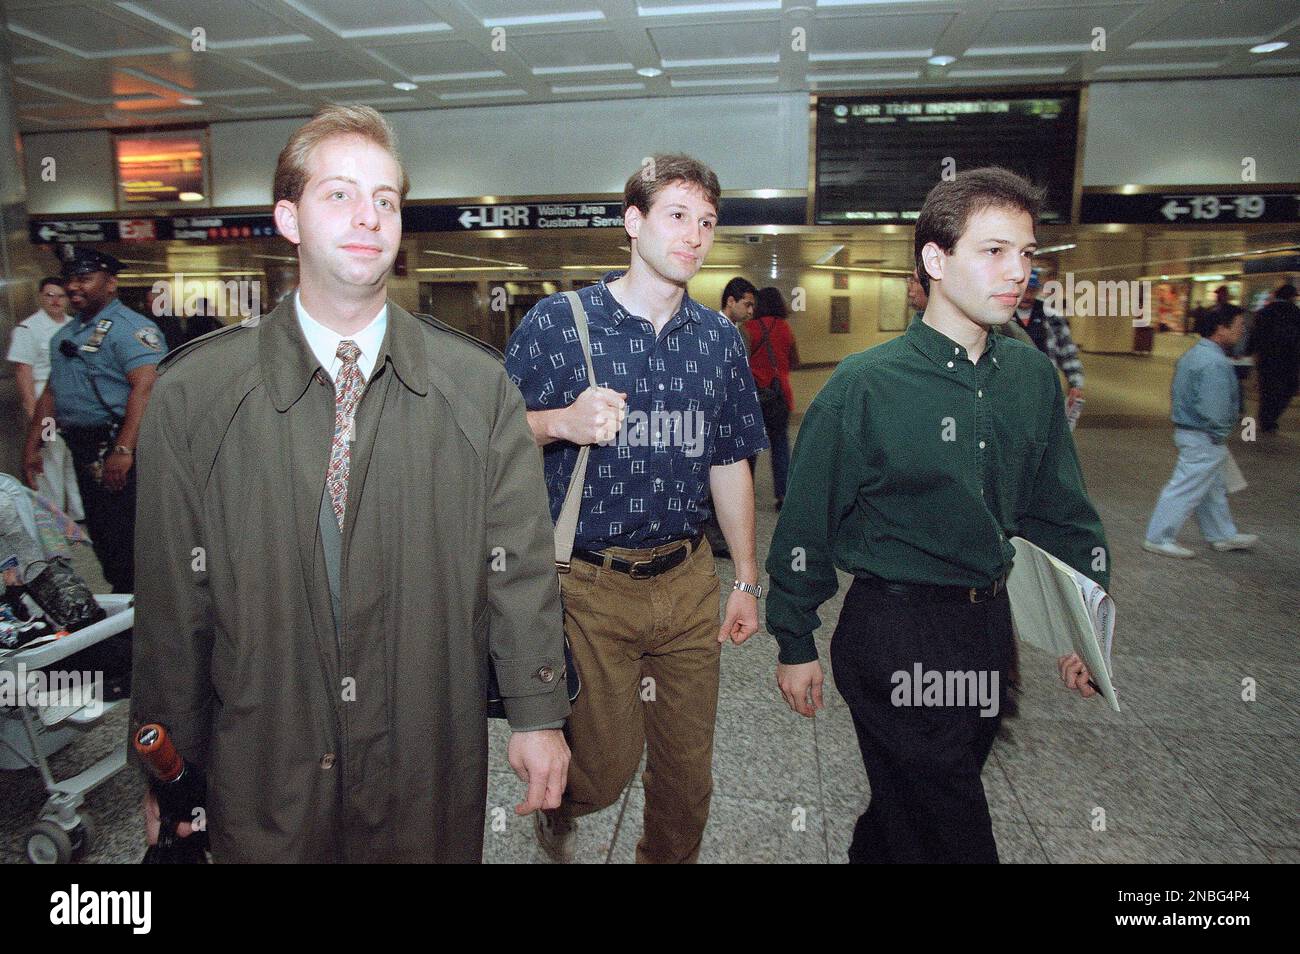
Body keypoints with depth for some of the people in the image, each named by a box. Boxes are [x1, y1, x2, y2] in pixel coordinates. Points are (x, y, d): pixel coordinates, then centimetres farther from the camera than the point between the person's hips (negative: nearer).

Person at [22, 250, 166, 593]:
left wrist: (123, 450, -31)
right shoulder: (65, 335, 16)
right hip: (84, 449, 9)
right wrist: (33, 446, 17)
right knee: (100, 535, 17)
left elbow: (145, 387, -25)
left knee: (124, 536, -7)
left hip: (117, 448, -9)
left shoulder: (129, 327, -12)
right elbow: (51, 393, 22)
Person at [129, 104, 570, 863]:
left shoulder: (480, 386, -5)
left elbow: (520, 564, -3)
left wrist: (538, 715, -1)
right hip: (261, 768, 0)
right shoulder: (191, 393, -5)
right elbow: (171, 591, -2)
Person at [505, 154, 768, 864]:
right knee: (605, 770, 6)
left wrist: (745, 580, 12)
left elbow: (729, 463, 12)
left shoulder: (719, 338, 7)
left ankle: (669, 858, 43)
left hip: (688, 578, 4)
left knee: (687, 768, 13)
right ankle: (556, 803, 42)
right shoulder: (557, 322, -6)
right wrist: (563, 421, -25)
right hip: (591, 584, -3)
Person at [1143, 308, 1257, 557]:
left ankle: (1223, 535, 35)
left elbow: (1179, 396, 17)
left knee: (1213, 488, 21)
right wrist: (1220, 434, -13)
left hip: (1186, 429, 11)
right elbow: (1215, 409, -27)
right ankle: (1158, 538, 7)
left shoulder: (1193, 354, 9)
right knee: (1186, 489, -1)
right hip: (1205, 439, -11)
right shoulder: (1215, 363, -23)